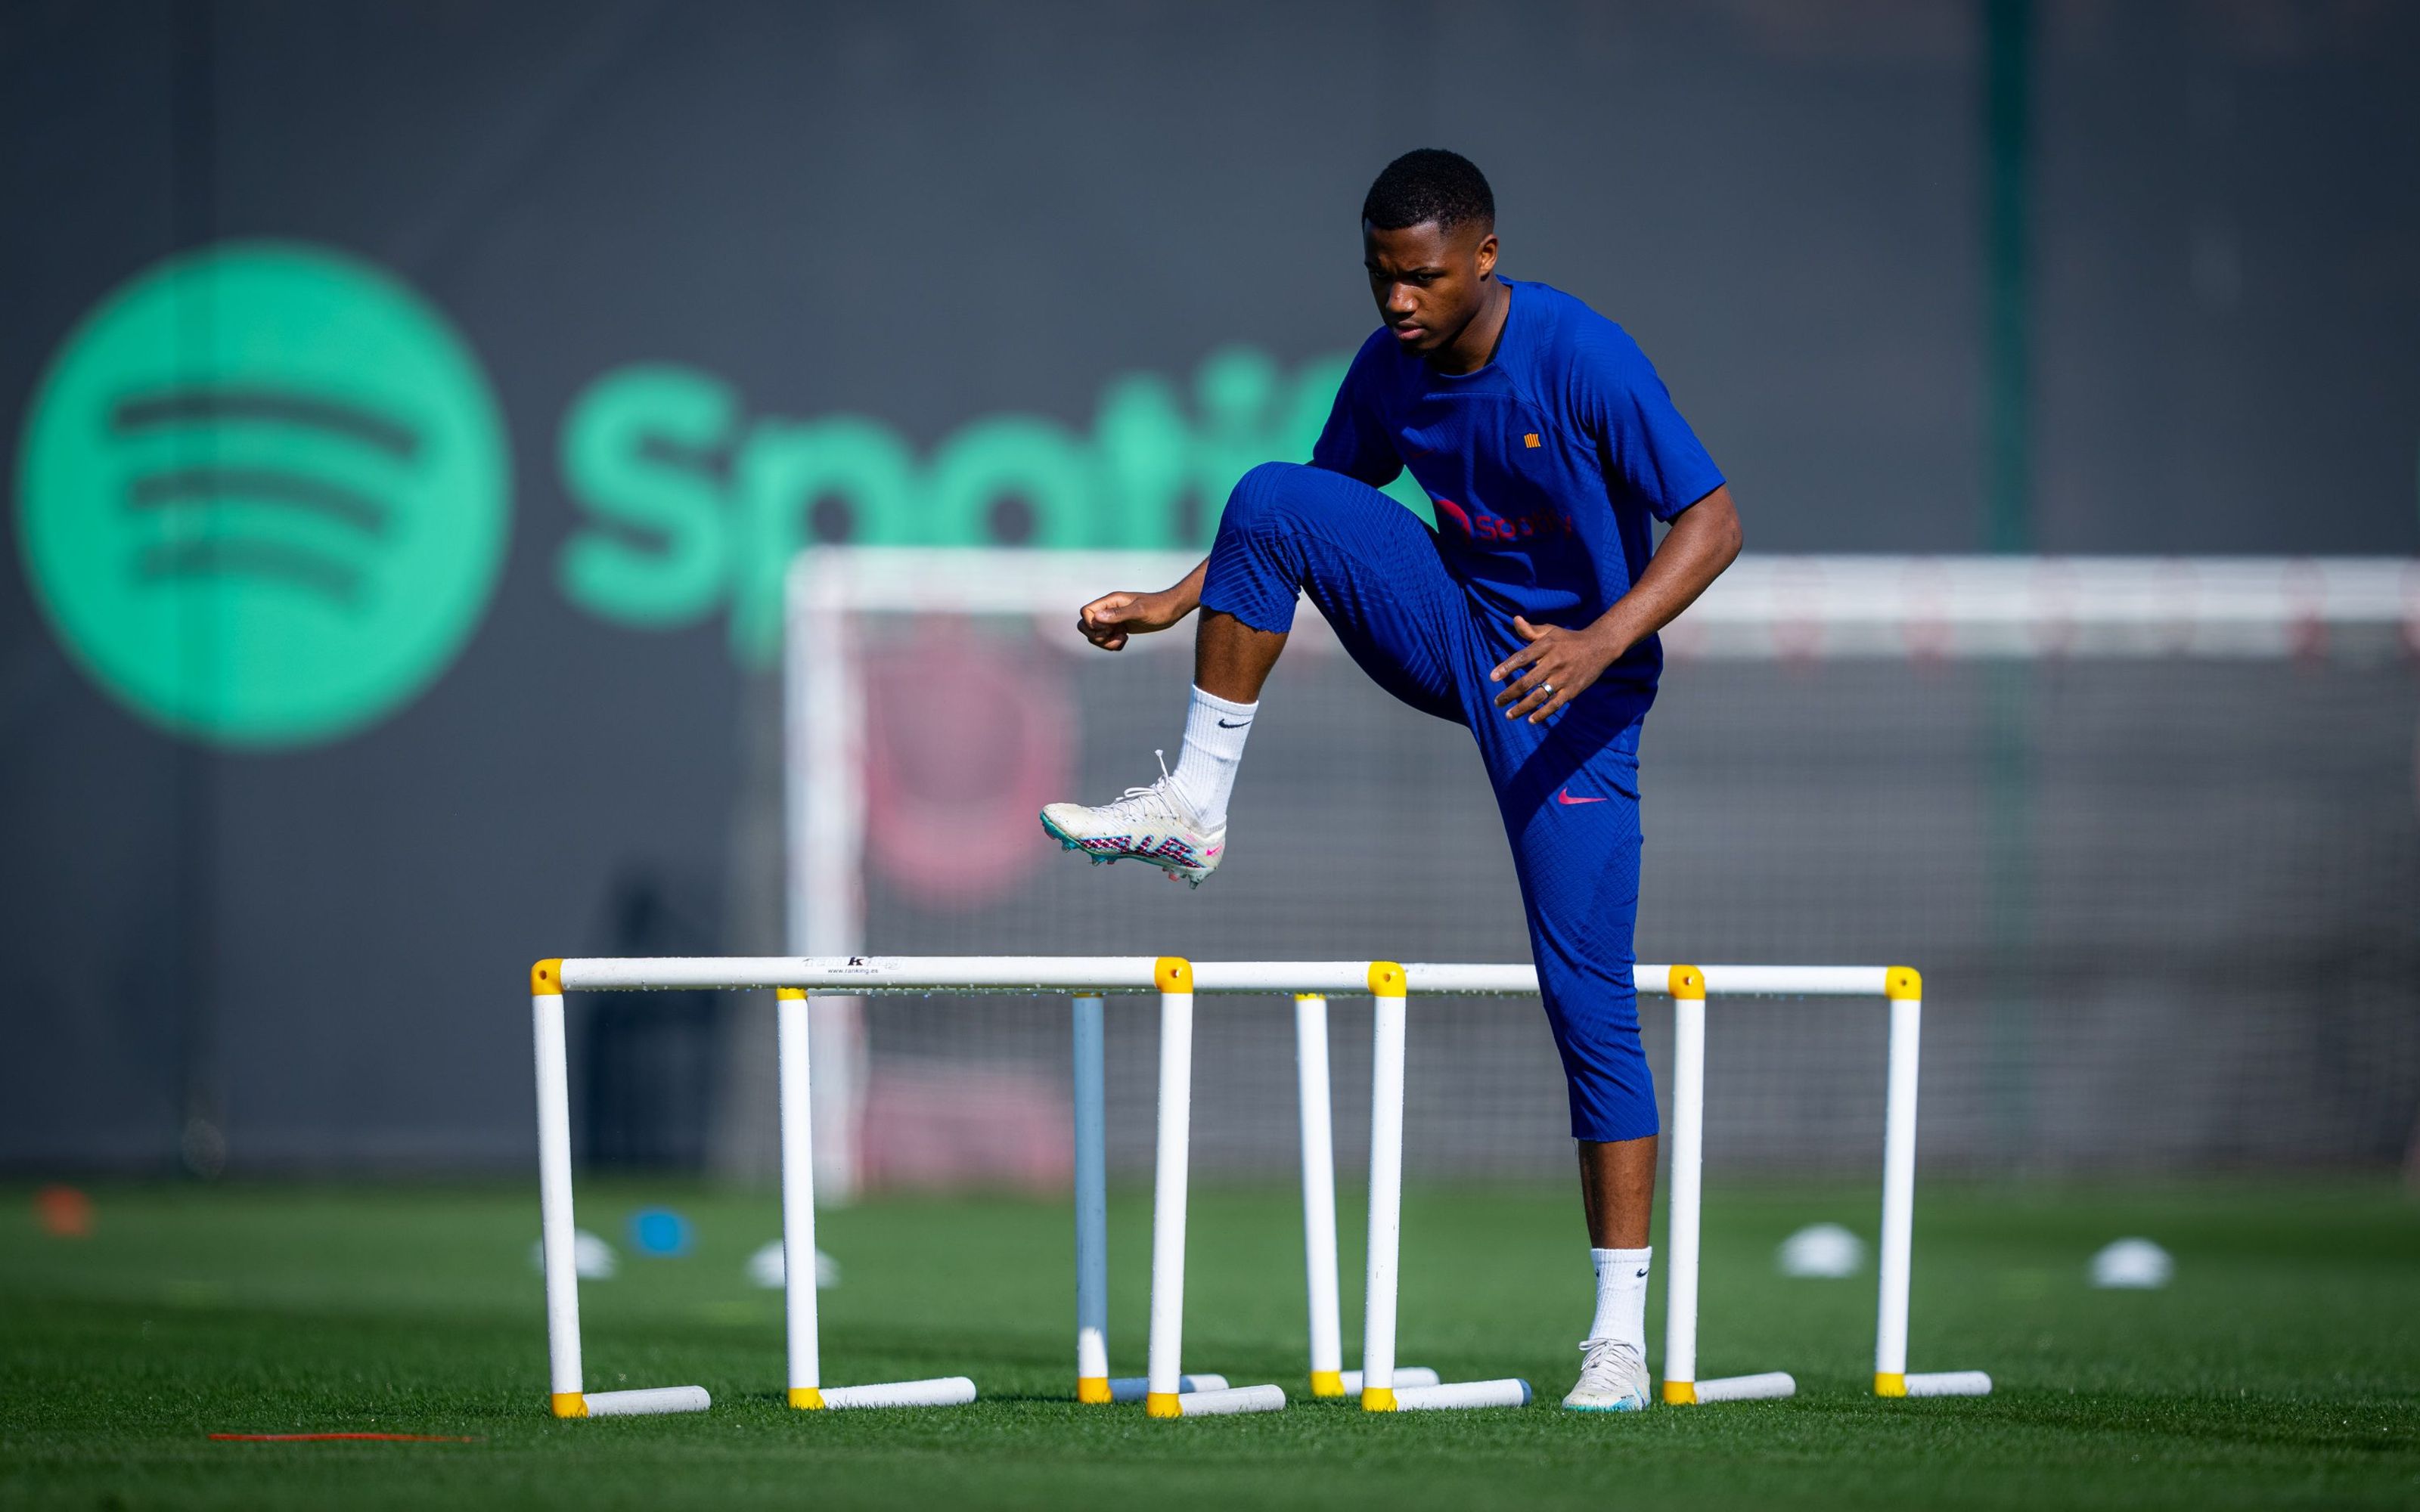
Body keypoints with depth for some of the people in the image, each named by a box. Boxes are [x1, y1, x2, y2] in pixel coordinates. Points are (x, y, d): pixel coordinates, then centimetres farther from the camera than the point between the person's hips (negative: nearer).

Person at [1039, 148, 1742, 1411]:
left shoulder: (1582, 360, -21)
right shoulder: (1389, 370, -3)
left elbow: (1712, 522, -21)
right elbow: (1319, 513, 14)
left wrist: (1600, 643, -35)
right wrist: (1176, 605, 4)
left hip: (1571, 692, -5)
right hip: (1454, 637, 5)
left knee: (1590, 1002, -11)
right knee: (1271, 497, -17)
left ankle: (1621, 1334, -6)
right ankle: (1194, 809, -11)